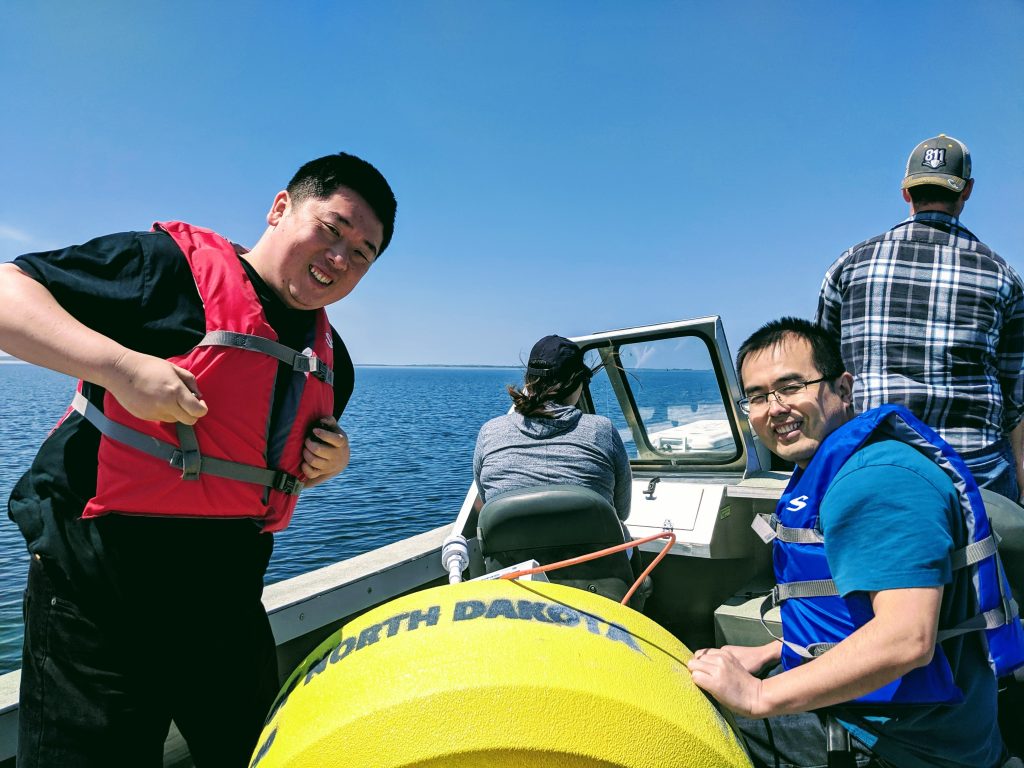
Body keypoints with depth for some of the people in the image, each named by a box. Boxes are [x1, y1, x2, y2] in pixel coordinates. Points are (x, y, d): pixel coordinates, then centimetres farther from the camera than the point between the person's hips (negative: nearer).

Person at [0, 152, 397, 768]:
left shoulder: (332, 359, 8)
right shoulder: (171, 262, -12)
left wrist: (330, 463, 0)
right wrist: (119, 364, -28)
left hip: (229, 595, 7)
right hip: (99, 589, -6)